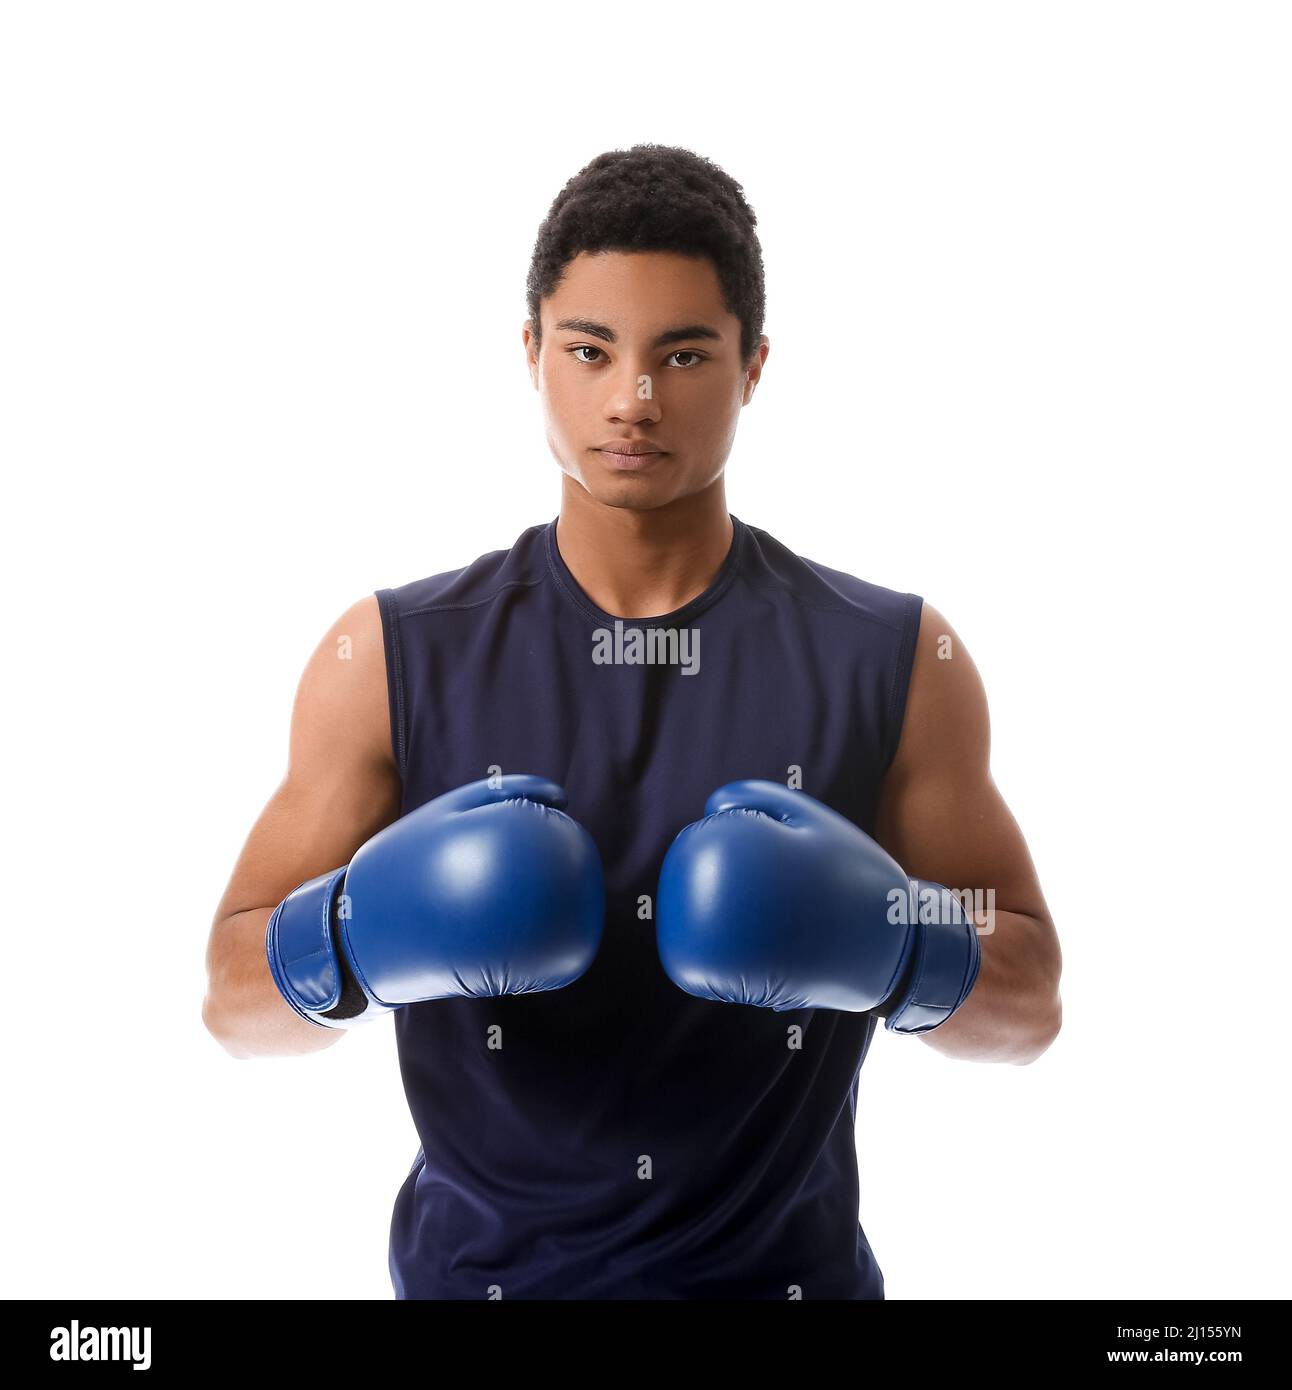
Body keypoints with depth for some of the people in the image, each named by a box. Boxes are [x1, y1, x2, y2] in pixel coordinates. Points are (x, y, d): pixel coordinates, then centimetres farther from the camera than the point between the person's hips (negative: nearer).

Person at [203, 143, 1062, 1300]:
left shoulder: (896, 663, -7)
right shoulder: (394, 660, -8)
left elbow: (1029, 1002, -2)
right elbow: (235, 997, -4)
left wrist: (889, 945, -22)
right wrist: (358, 937, -24)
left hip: (789, 1269, 1)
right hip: (481, 1265, 0)